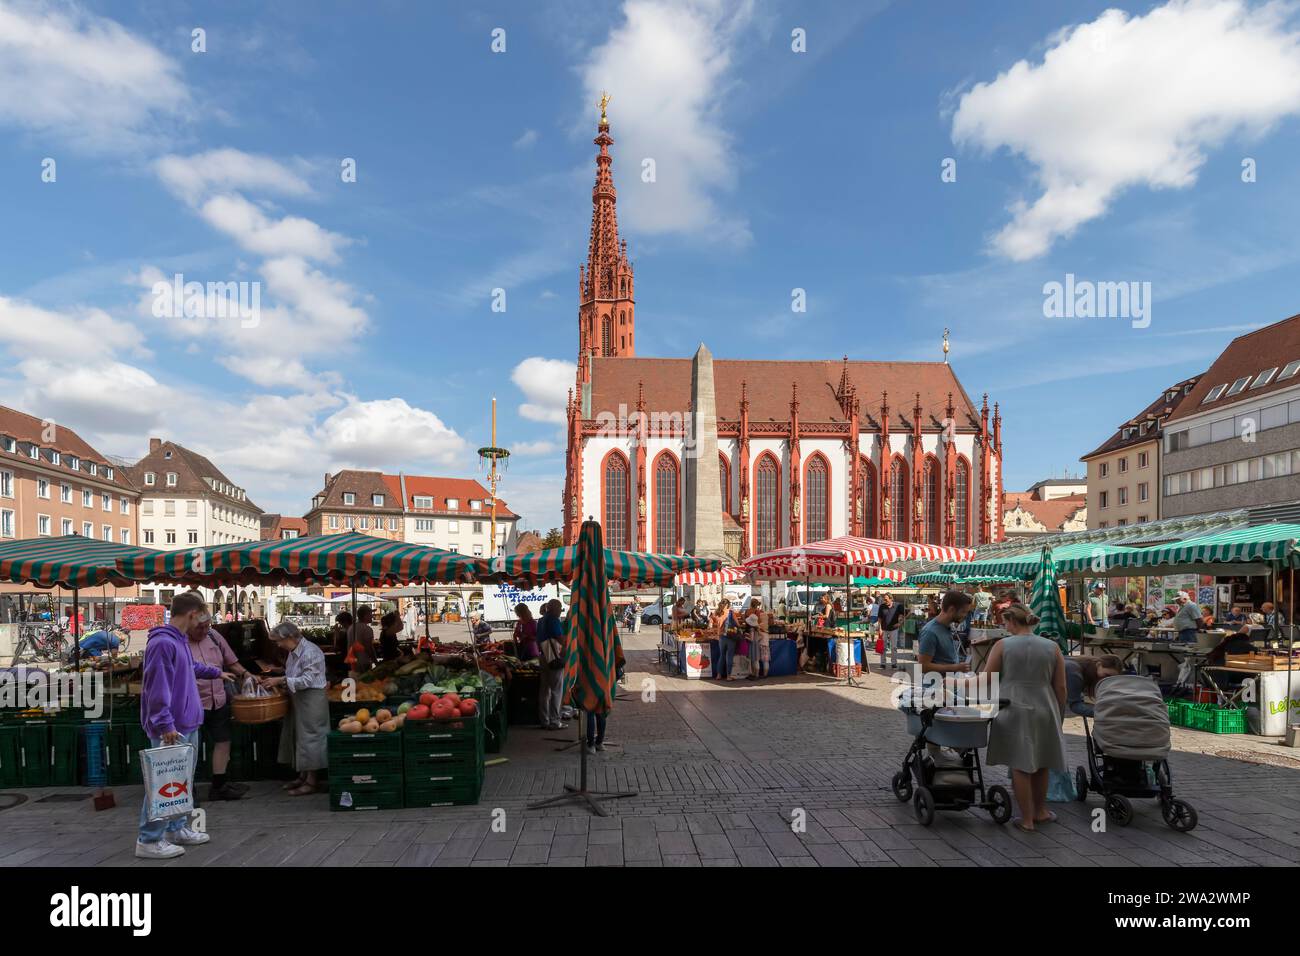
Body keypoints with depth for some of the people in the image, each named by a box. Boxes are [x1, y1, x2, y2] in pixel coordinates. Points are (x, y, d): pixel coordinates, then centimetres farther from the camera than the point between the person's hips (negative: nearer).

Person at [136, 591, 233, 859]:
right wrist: (166, 725, -26)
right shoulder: (162, 643, -21)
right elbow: (157, 689, -25)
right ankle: (149, 841, 6)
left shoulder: (180, 641, 12)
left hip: (188, 725, 10)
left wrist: (216, 672, 45)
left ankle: (177, 829, 28)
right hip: (171, 728, -10)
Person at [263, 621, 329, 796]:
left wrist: (281, 681, -20)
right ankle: (303, 776, 26)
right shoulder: (293, 652, 11)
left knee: (310, 737, -4)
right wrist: (278, 682, 2)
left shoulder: (310, 652, -19)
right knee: (297, 736, 15)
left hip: (312, 700, -10)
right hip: (298, 700, 10)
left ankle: (311, 782, 3)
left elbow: (307, 680, -23)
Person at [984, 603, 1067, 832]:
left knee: (1020, 765, 6)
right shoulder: (1052, 647, 1)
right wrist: (1058, 714, 16)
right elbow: (1060, 687, 3)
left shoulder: (1002, 646, -7)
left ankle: (1027, 819, 11)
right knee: (1040, 763, 20)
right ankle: (1040, 811, 32)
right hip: (1044, 711, 3)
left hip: (1013, 711, -3)